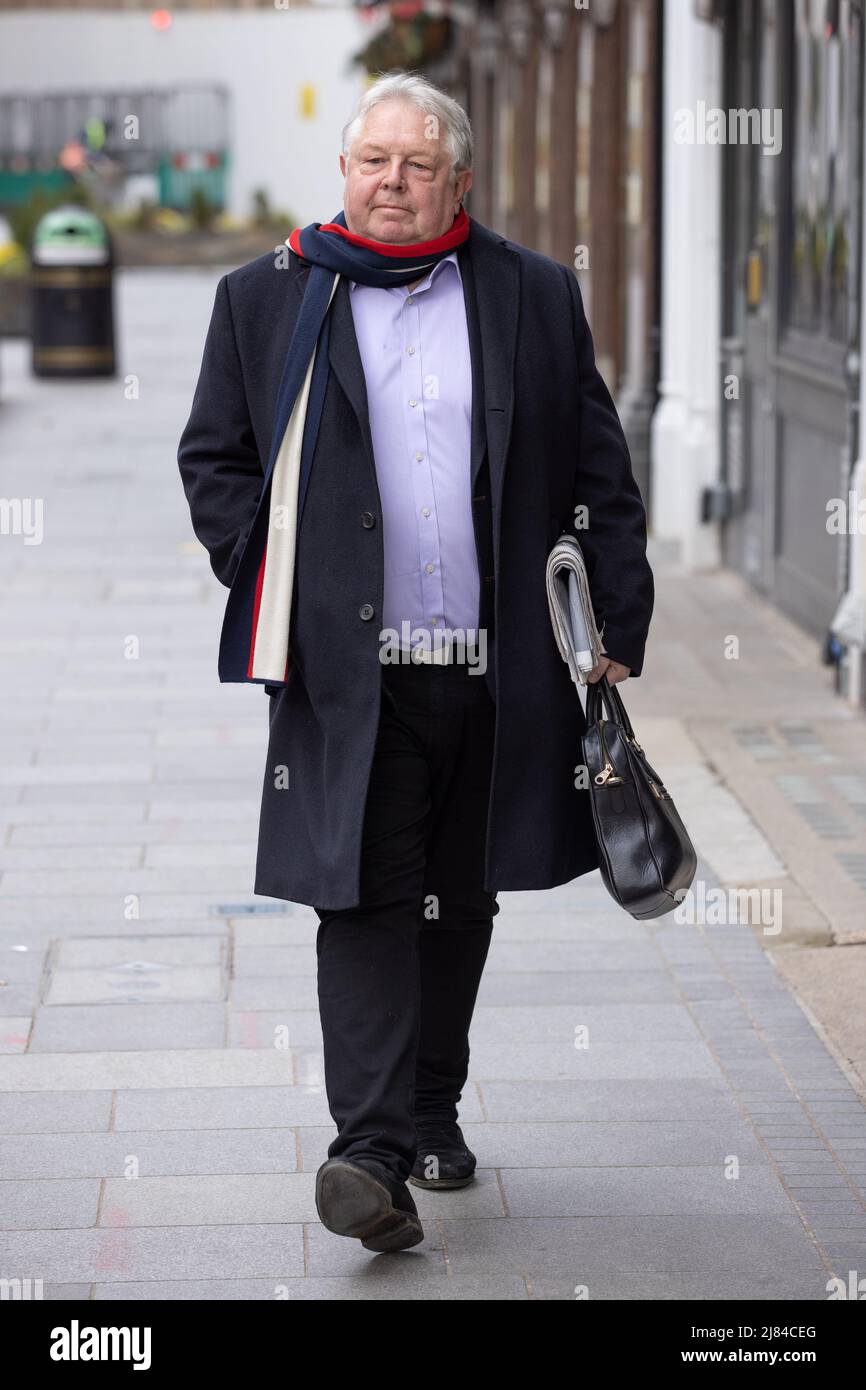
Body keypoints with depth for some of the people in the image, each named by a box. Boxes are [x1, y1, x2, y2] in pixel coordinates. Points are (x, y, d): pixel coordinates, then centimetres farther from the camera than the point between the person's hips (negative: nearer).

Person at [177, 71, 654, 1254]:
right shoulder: (266, 300, 6)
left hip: (496, 668, 2)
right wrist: (272, 580, 0)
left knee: (462, 898, 13)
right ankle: (373, 1152, -17)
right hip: (348, 670, -2)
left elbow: (599, 473, 9)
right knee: (367, 898, -11)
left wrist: (617, 622, 5)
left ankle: (432, 1109, 30)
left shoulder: (535, 298, 8)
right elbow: (212, 457, 11)